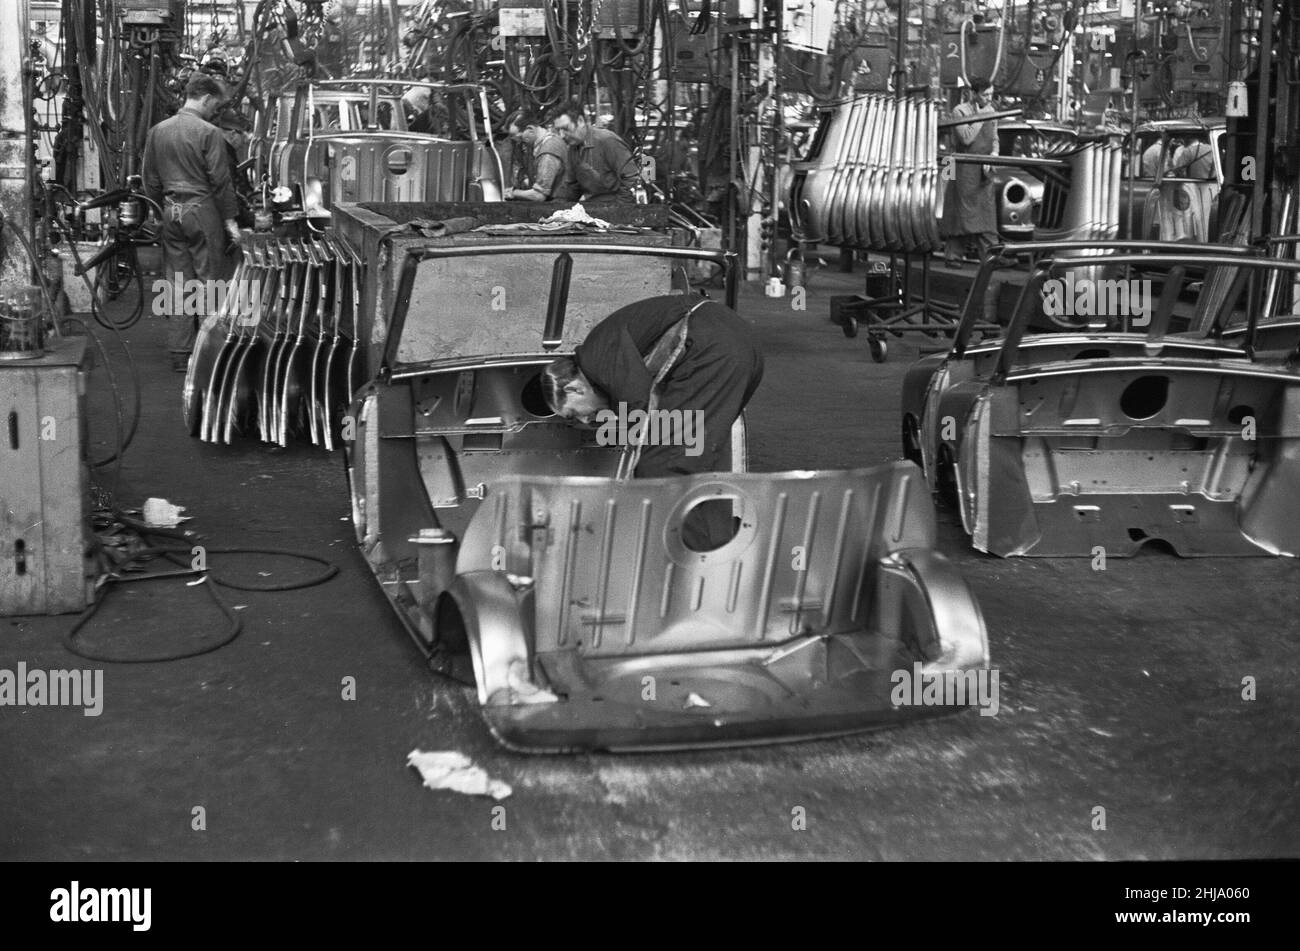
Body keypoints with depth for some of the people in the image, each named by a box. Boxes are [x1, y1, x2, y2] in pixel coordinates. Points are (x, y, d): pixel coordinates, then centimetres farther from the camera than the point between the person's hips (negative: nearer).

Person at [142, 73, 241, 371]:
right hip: (202, 212, -6)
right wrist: (230, 220, -4)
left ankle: (179, 354, 10)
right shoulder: (209, 133, -10)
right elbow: (220, 181, -10)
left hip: (171, 212, 6)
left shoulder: (157, 132, 8)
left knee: (177, 283, 8)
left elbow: (151, 181, 13)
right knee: (210, 279, 3)